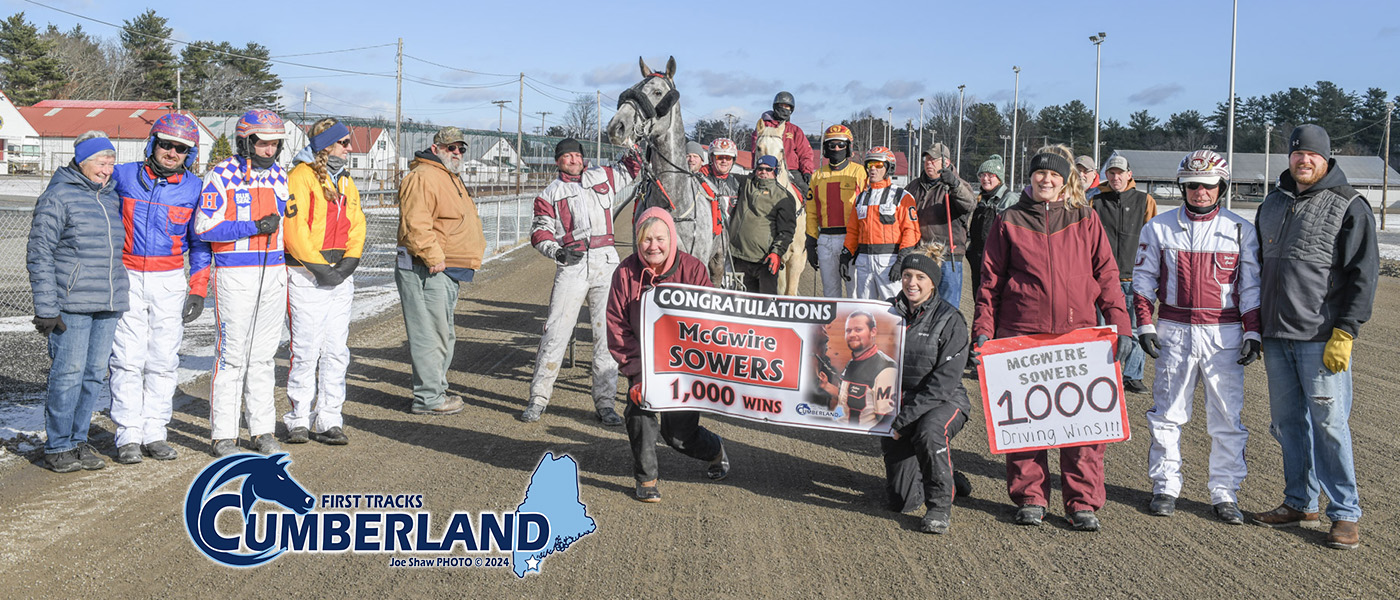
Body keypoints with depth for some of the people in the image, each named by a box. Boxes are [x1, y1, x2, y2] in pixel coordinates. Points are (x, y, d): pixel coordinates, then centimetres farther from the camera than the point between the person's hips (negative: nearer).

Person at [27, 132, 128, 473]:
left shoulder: (111, 198, 15)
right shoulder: (58, 197, -6)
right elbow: (39, 254, -9)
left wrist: (120, 298, 22)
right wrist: (46, 307, -15)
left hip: (108, 305, 7)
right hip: (72, 306, -7)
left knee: (95, 373, 9)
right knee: (68, 373, -5)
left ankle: (78, 440, 18)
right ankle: (57, 449, 5)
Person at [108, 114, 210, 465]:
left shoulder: (194, 189, 3)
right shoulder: (123, 176, 0)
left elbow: (200, 242, 8)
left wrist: (198, 290, 2)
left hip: (170, 282, 1)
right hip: (126, 278, -1)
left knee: (164, 361, 3)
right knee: (128, 360, -3)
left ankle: (154, 434, 10)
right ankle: (128, 436, 3)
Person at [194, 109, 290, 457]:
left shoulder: (279, 177, 13)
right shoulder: (222, 175, -6)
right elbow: (204, 227, -13)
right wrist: (254, 227, -16)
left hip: (273, 272, 6)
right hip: (235, 274, -6)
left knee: (263, 355, 10)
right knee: (232, 355, -4)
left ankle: (262, 431, 16)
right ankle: (223, 436, 4)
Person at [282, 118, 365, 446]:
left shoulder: (346, 181, 17)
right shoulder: (301, 177, -7)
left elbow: (357, 225, 14)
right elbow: (293, 228, -15)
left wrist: (348, 262, -2)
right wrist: (318, 266, -16)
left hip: (340, 275, 7)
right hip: (307, 277, -7)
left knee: (336, 351, 6)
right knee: (306, 350, -4)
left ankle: (329, 421, 11)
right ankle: (299, 419, 7)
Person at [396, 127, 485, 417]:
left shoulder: (452, 179, 21)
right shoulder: (422, 177, -13)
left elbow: (466, 222, 32)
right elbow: (415, 224, -23)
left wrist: (477, 248, 21)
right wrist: (433, 257, -25)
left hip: (448, 272, 11)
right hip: (426, 271, -11)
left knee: (444, 335, 17)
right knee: (430, 333, -8)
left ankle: (436, 390, 28)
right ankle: (428, 398, -4)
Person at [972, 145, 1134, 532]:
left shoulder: (1086, 221, 11)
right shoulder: (1009, 222, 9)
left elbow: (1106, 275, 9)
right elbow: (991, 280, 9)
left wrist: (1120, 325, 1)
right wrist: (983, 330, 2)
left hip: (1078, 335, 0)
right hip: (1021, 335, 0)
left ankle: (1083, 503, 7)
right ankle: (1029, 497, 16)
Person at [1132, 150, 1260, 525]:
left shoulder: (1240, 230, 4)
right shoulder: (1159, 228, 5)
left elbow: (1251, 286, 5)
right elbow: (1144, 279, 9)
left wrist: (1252, 333, -2)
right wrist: (1145, 326, 1)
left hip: (1224, 335, 0)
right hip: (1174, 332, 1)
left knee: (1227, 417, 1)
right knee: (1167, 413, 4)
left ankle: (1225, 492, 11)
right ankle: (1165, 487, 15)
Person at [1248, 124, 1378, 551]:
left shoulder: (1348, 206, -4)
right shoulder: (1273, 203, 15)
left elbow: (1363, 274, -8)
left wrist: (1344, 333, -15)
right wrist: (1254, 325, 16)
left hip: (1321, 338, -6)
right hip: (1275, 336, 6)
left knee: (1328, 424, -5)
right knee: (1287, 423, 11)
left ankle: (1345, 514, 4)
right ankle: (1300, 503, 22)